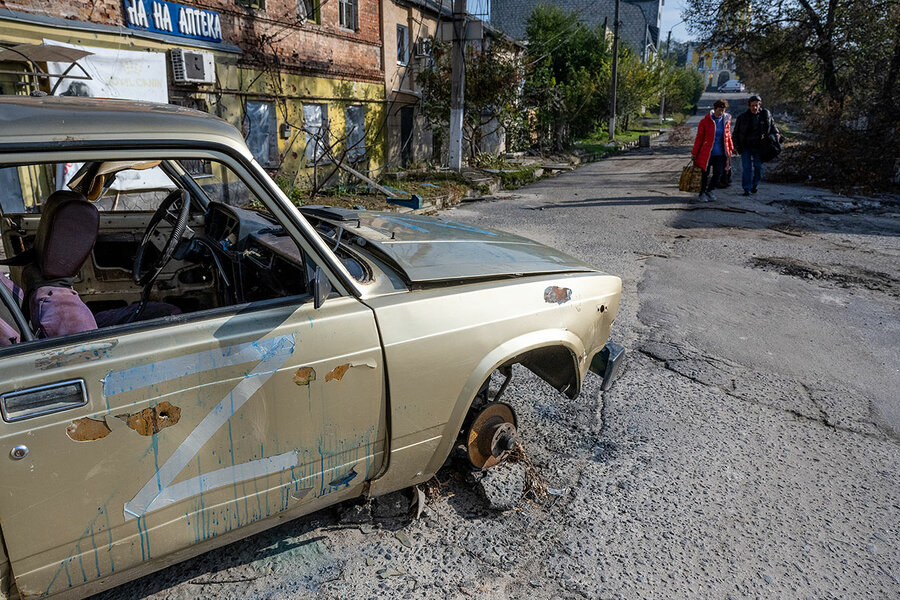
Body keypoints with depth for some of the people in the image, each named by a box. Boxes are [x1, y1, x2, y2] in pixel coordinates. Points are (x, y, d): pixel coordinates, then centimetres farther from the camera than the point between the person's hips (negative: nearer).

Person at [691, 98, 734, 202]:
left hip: (720, 153, 3)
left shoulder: (726, 120, 7)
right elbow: (699, 138, -2)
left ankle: (709, 190, 23)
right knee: (705, 174, 2)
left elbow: (728, 135, 20)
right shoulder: (705, 121, -5)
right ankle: (702, 193, 19)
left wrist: (731, 148, 22)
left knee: (718, 174, 1)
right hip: (706, 153, -3)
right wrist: (694, 153, -1)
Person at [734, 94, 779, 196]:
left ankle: (754, 184, 29)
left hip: (759, 146, 2)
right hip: (746, 147, -2)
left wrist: (775, 133, -1)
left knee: (758, 166, 8)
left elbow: (772, 125, 18)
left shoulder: (766, 114, 1)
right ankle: (747, 189, 0)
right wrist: (736, 145, -5)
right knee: (747, 167, -5)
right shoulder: (743, 117, -5)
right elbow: (736, 133, 2)